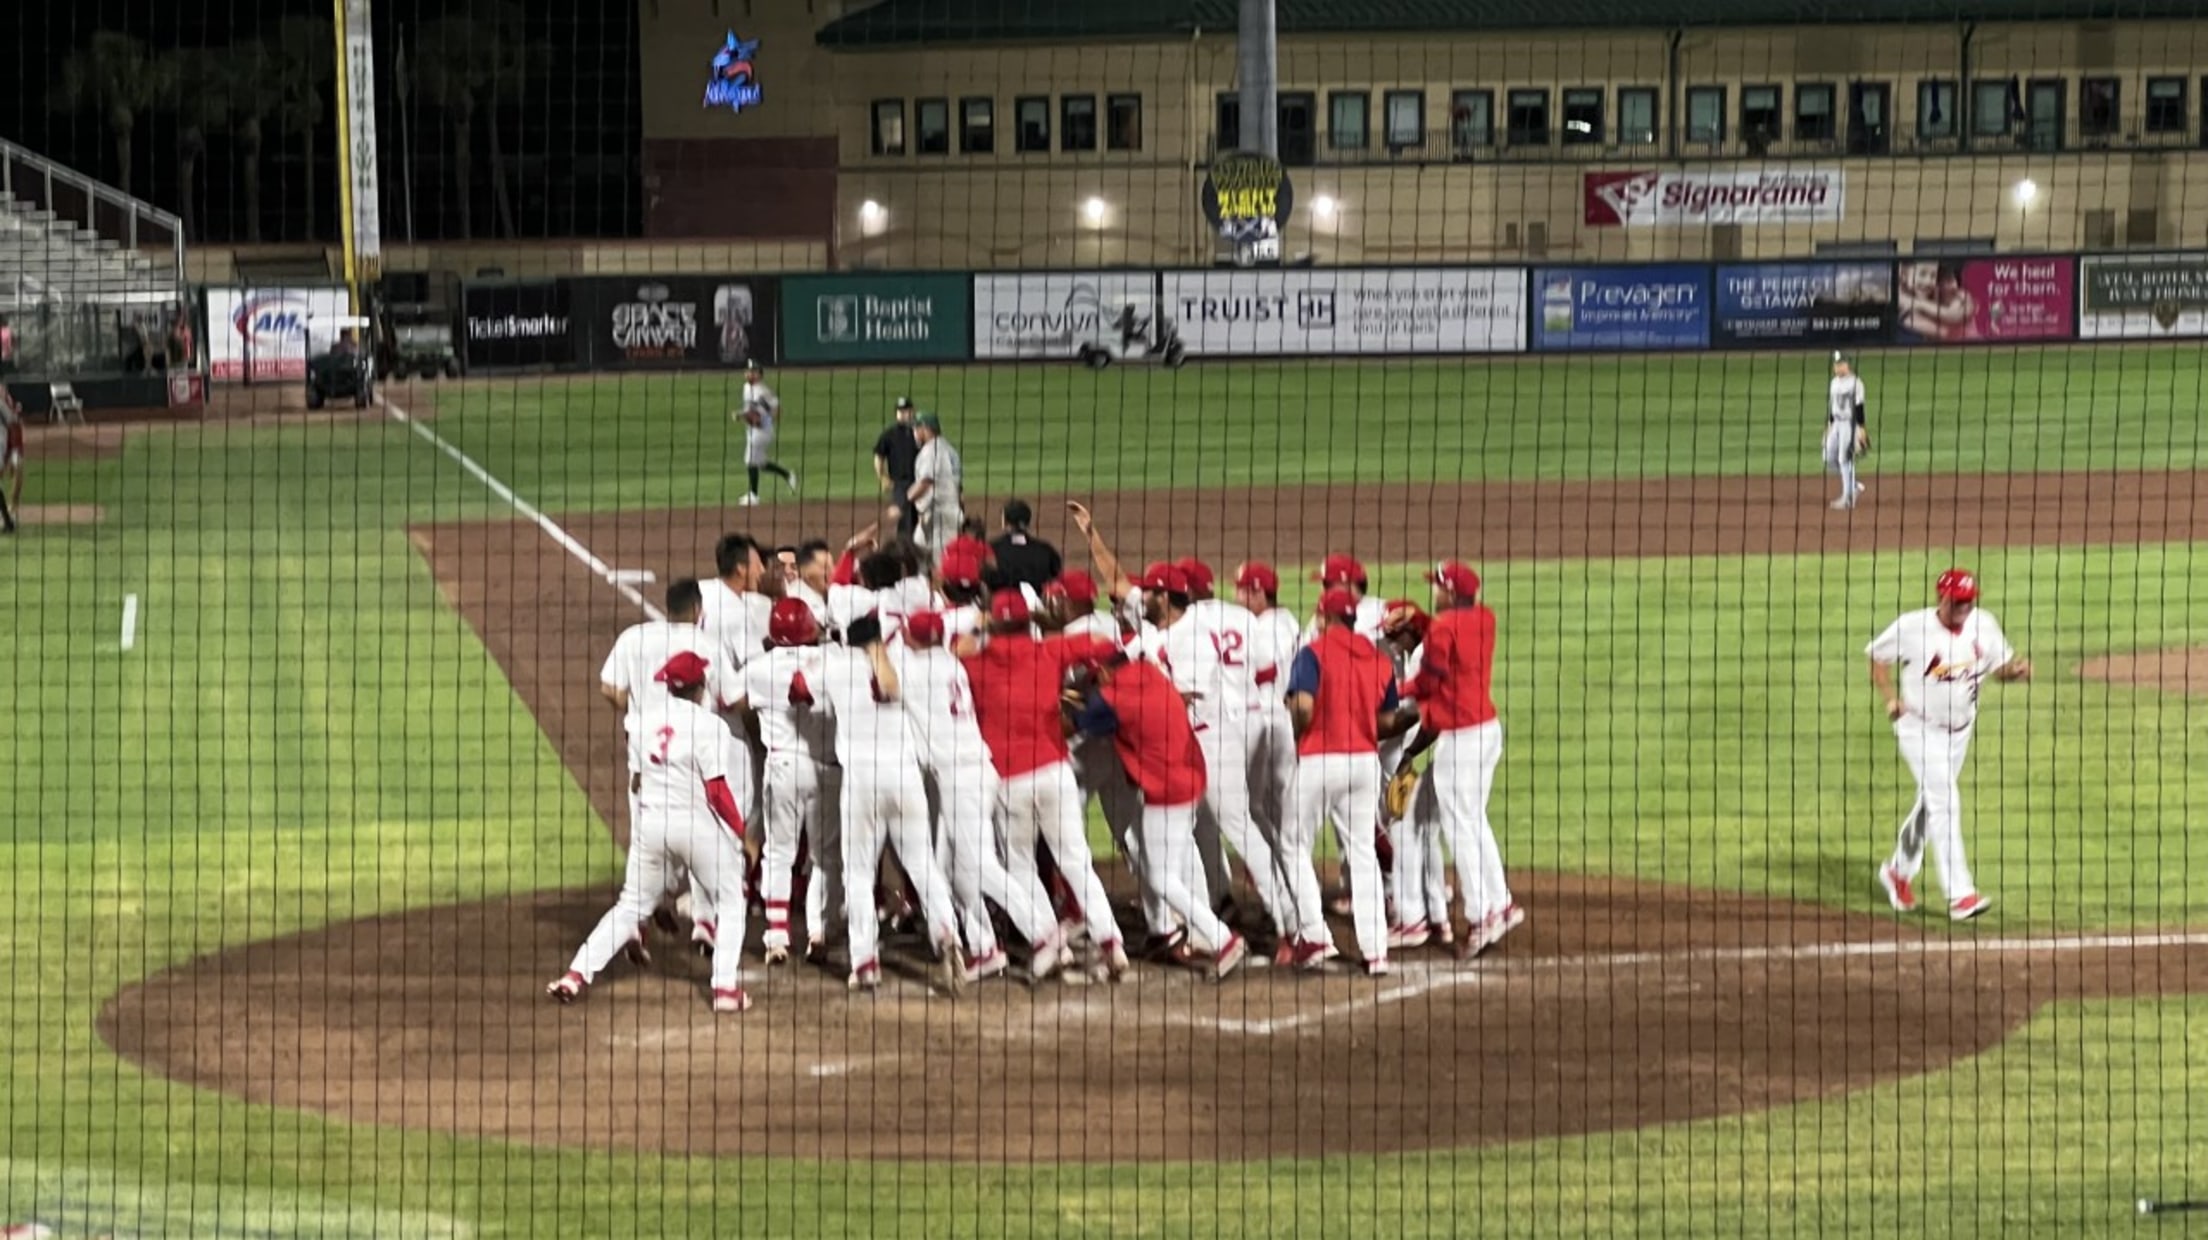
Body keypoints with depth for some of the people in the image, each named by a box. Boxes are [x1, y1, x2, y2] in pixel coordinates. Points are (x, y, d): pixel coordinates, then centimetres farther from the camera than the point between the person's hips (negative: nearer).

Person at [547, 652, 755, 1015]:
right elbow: (717, 791, -15)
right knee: (731, 902, 12)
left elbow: (637, 783, 12)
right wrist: (742, 832, -7)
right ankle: (725, 987, 2)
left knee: (631, 905, 16)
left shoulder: (644, 722, 6)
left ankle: (575, 975, 7)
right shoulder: (707, 725, -11)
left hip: (650, 821, 5)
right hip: (696, 823, -5)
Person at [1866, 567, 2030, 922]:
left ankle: (1899, 872, 39)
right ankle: (1960, 894, -18)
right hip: (1920, 729, -6)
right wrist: (1889, 699, -12)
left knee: (1931, 802, 18)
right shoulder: (1912, 627, -17)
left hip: (1960, 730, 6)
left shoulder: (1983, 625, -6)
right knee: (1944, 802, -16)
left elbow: (2000, 665, 4)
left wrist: (2015, 670, -18)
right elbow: (1877, 655, -3)